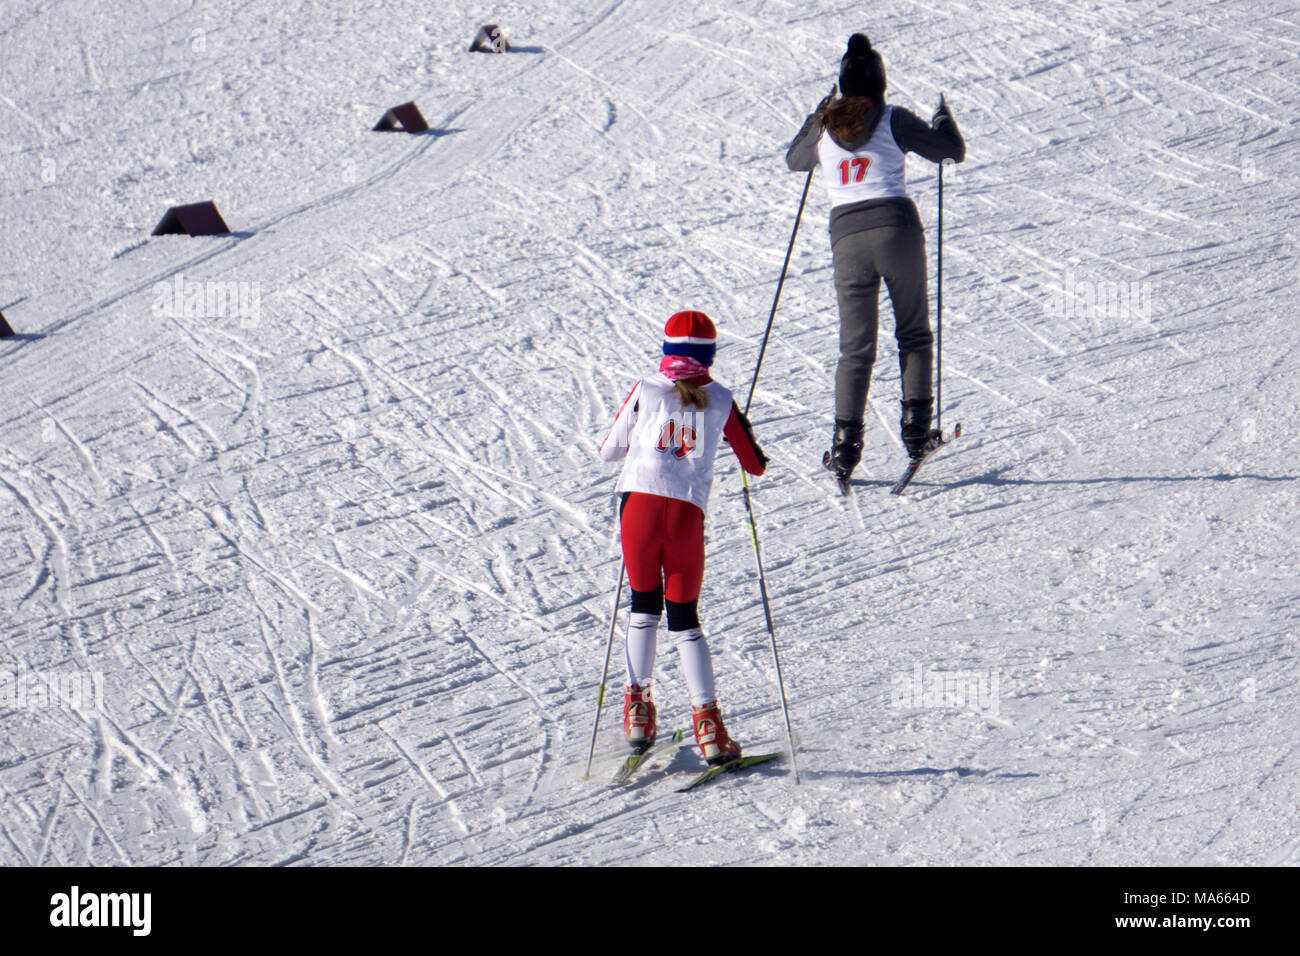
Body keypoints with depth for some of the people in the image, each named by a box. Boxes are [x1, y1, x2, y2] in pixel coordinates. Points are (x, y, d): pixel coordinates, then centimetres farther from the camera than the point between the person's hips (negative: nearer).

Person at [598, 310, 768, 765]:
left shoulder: (646, 390, 8)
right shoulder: (720, 401, 10)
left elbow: (609, 450, 15)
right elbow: (756, 465, 19)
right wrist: (742, 429, 38)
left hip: (640, 500, 0)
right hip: (688, 509, 0)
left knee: (644, 606, 19)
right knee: (684, 619, 10)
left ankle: (638, 704, 13)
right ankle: (705, 716, 0)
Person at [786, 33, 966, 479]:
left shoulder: (824, 128, 8)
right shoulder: (894, 120, -1)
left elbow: (795, 160, 30)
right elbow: (950, 149, 8)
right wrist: (944, 118, 29)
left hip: (847, 236, 2)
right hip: (897, 226, -2)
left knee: (856, 348, 6)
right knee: (914, 334, 15)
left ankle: (845, 443, -5)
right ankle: (916, 429, 9)